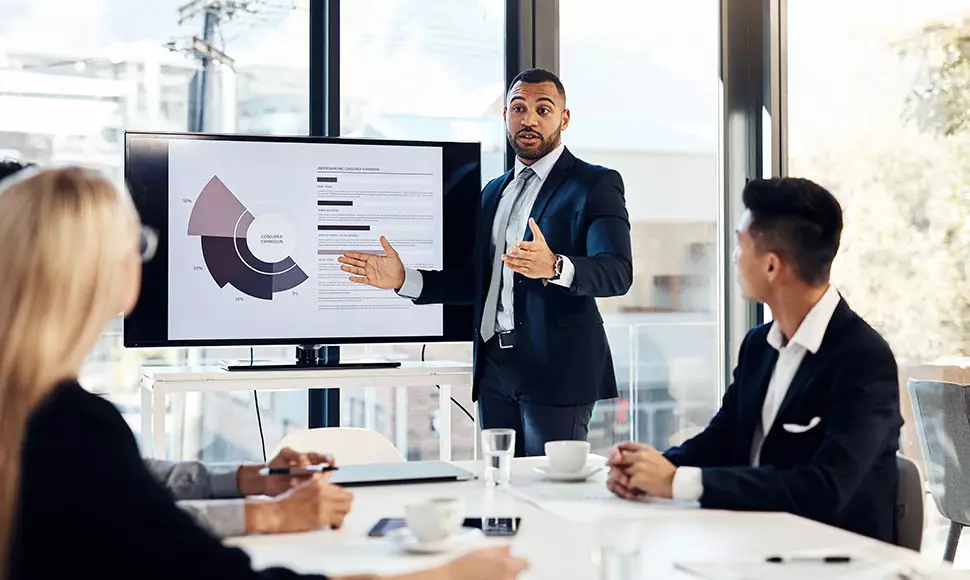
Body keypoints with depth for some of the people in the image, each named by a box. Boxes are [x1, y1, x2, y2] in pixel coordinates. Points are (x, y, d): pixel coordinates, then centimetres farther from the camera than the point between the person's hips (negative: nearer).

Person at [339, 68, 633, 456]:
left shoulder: (596, 184, -3)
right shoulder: (495, 191, 19)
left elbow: (617, 272, -17)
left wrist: (555, 267, -37)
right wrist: (402, 280, 6)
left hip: (557, 369, -6)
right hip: (495, 369, 6)